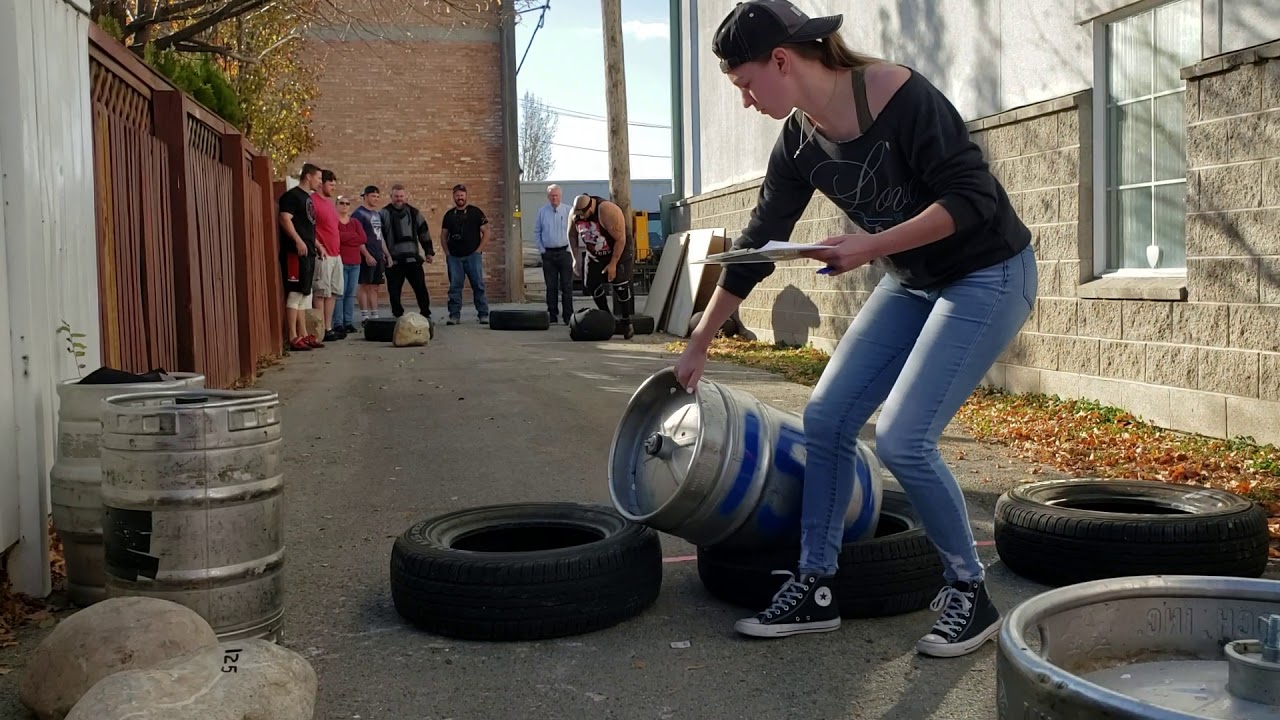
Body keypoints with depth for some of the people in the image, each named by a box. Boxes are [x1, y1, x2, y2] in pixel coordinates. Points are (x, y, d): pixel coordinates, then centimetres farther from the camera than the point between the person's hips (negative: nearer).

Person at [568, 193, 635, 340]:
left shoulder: (608, 211, -32)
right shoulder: (574, 214, -14)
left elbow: (620, 239, -27)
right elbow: (572, 235, 4)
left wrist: (613, 264, -24)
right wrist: (575, 258, 1)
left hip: (618, 252, -6)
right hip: (595, 255, 6)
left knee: (620, 286, -12)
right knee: (591, 285, -1)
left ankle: (626, 322, -1)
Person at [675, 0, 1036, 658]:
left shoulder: (901, 98, -24)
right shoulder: (799, 143, -2)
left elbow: (973, 198, -25)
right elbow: (757, 245, 5)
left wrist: (870, 247, -31)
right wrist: (699, 344, 9)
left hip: (988, 276, -7)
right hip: (911, 282, 7)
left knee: (901, 439, -16)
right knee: (825, 419, -1)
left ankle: (970, 596, 5)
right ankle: (814, 590, 12)